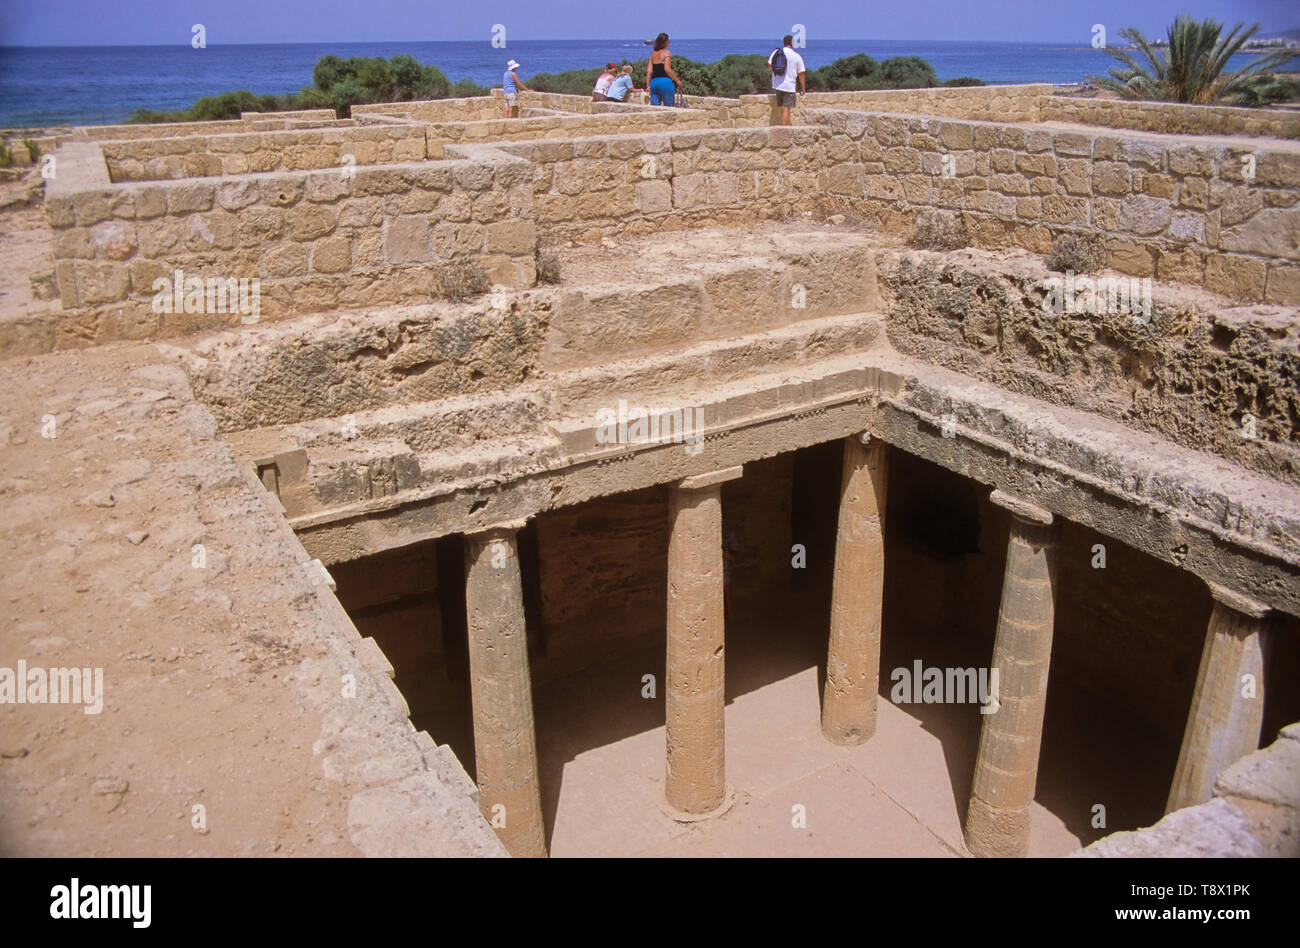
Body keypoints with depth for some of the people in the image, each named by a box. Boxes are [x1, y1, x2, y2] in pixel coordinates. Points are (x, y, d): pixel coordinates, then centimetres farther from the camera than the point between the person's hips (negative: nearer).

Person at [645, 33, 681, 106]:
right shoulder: (666, 53, -5)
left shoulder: (653, 54, 12)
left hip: (654, 82, 6)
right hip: (665, 81, -6)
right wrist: (677, 80, -7)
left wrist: (648, 86, 13)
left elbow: (649, 71, 9)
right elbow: (667, 69, -15)